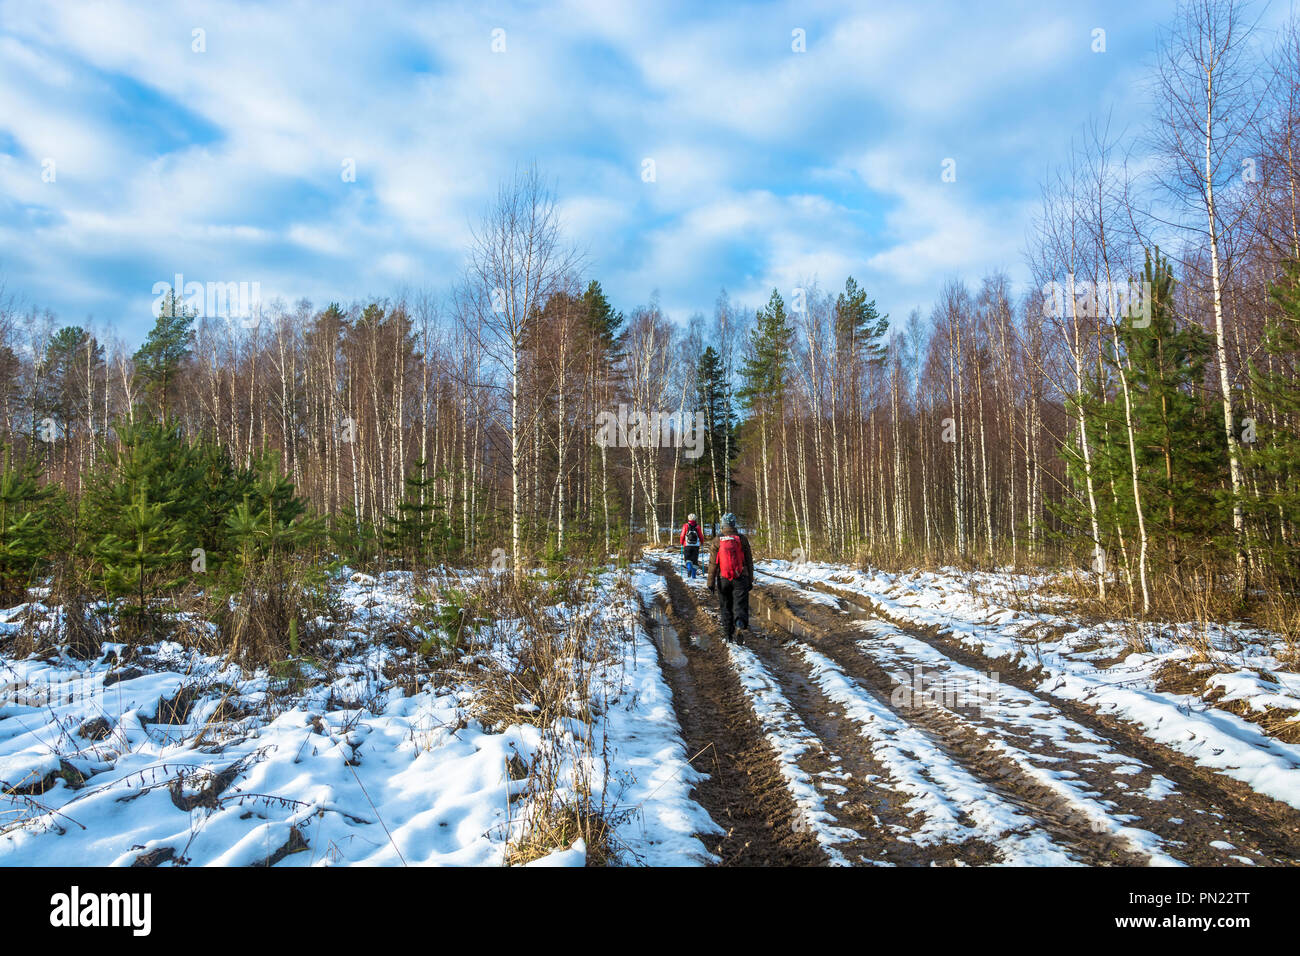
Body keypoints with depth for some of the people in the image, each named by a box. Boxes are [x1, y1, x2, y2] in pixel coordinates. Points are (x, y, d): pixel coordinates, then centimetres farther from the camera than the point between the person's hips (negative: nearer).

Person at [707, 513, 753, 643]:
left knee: (726, 607, 14)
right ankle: (740, 625, -28)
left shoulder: (717, 541, -2)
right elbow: (749, 562, 4)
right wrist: (750, 580, 11)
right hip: (740, 579, -1)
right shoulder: (742, 539, 0)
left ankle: (728, 633, 18)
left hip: (723, 579, 1)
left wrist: (711, 582, 1)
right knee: (740, 605, -1)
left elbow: (712, 563, -3)